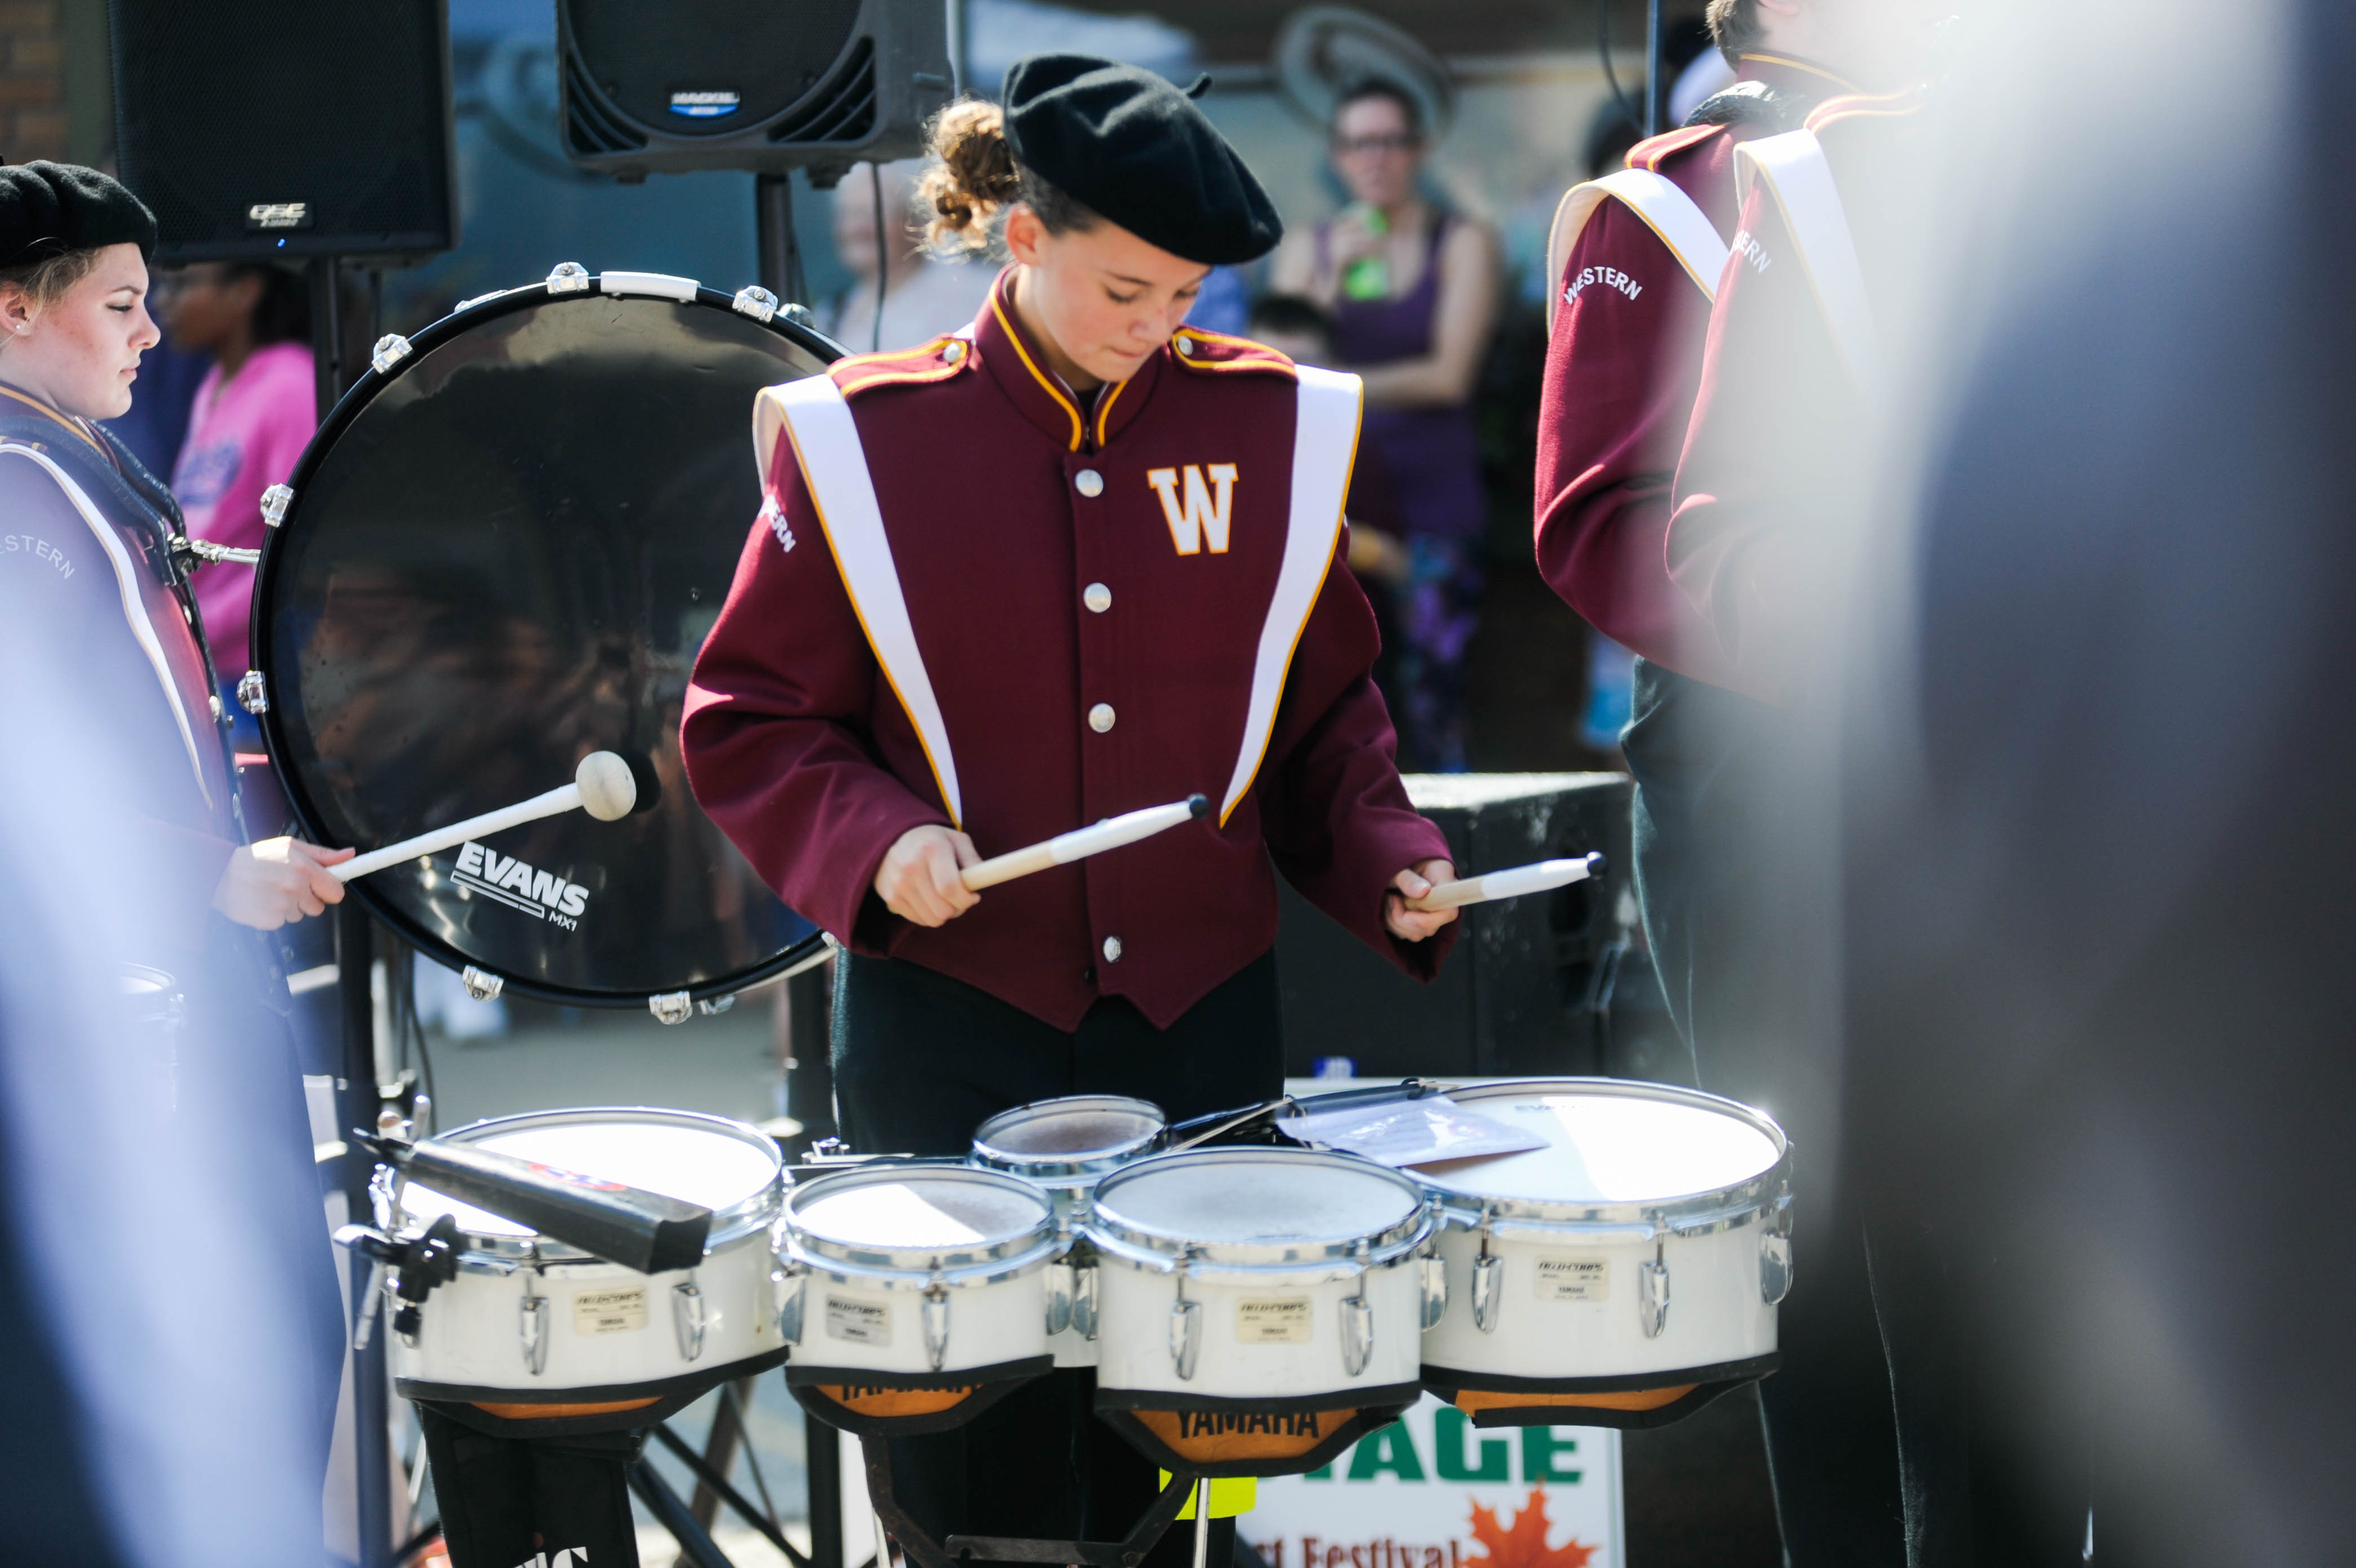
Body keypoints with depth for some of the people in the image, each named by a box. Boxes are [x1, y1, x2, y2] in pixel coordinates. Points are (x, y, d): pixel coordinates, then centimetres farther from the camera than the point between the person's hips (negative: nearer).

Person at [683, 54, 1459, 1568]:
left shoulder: (1268, 424, 2)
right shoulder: (867, 437, -6)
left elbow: (1326, 701, 12)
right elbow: (746, 719, 0)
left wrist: (1388, 857, -4)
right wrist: (872, 837, -17)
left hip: (1204, 1018, 3)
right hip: (952, 1029, -2)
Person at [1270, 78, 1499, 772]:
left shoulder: (1464, 242, 6)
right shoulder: (1308, 250, 15)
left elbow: (1449, 375, -4)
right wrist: (1331, 282, -6)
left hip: (1433, 494, -2)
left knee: (1429, 699, -10)